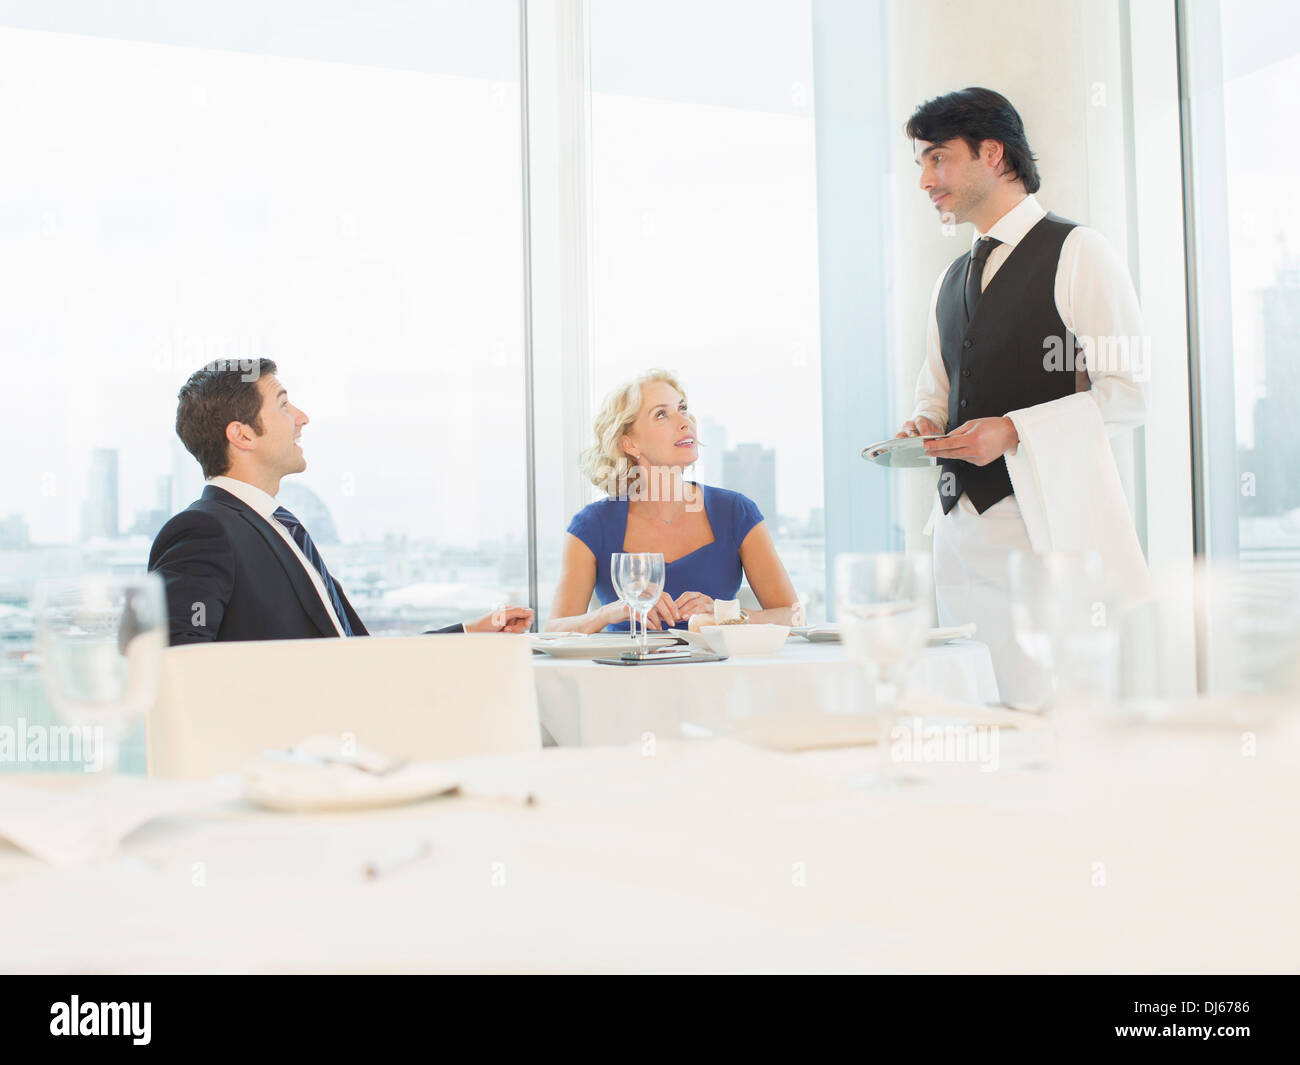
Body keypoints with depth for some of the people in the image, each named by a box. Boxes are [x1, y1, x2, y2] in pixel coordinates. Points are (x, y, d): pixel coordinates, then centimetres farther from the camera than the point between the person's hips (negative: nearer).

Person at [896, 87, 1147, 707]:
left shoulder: (1077, 252, -2)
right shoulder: (952, 280, 20)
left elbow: (1129, 395, -9)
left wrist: (1013, 430, -19)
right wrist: (925, 424, 5)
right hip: (958, 520, 7)